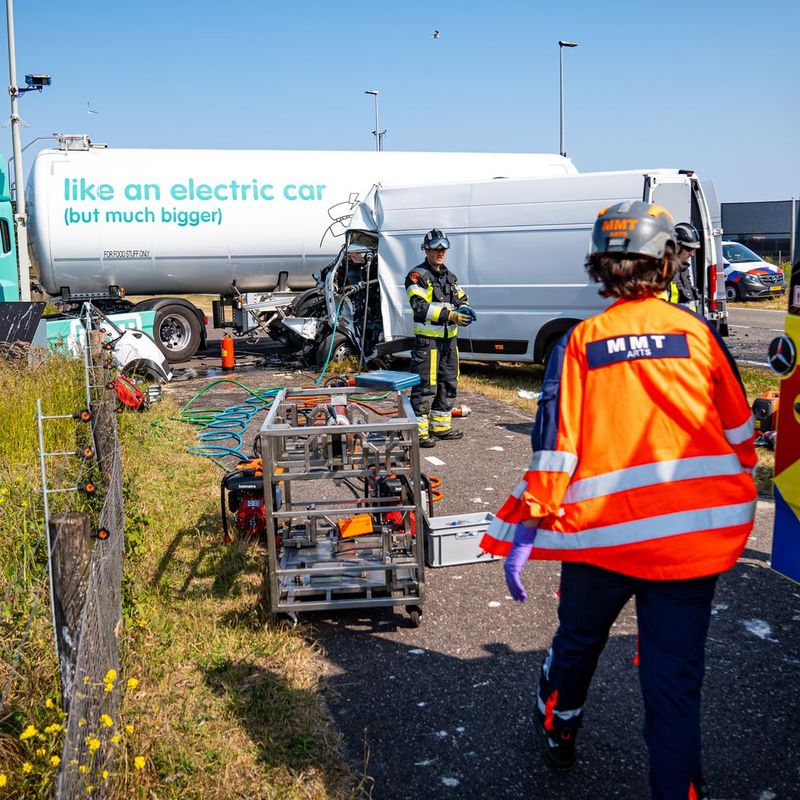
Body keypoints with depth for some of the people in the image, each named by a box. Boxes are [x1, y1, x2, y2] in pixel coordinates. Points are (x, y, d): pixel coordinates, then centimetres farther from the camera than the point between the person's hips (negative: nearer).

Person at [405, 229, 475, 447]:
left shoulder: (449, 276, 18)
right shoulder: (418, 275, -8)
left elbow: (462, 299, 22)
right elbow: (420, 307, -19)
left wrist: (464, 310, -4)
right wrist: (450, 315, -25)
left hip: (449, 339, 8)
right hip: (427, 340, -8)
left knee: (448, 383, 14)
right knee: (425, 386, -9)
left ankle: (440, 425, 26)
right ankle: (419, 430, -6)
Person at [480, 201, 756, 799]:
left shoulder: (580, 341, -4)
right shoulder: (698, 332, 0)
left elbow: (555, 441, -9)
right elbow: (739, 430, 8)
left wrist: (526, 530, -5)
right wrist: (736, 497, 24)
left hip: (605, 531, 0)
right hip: (699, 529, 0)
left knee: (578, 640, 25)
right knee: (676, 674, 9)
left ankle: (558, 733, 48)